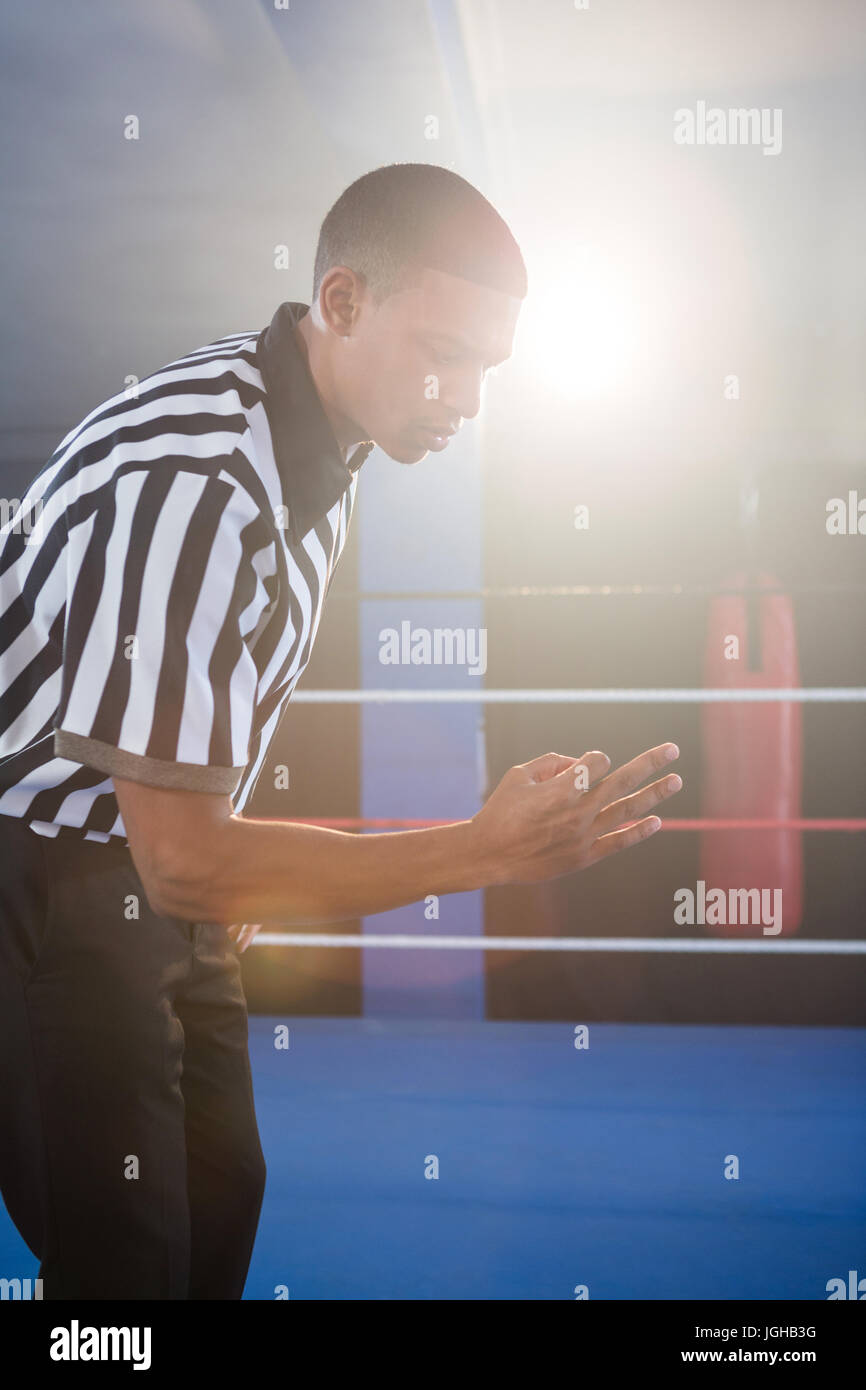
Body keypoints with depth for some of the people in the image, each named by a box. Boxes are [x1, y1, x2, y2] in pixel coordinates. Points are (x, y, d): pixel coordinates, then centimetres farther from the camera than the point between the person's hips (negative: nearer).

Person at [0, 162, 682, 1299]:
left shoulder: (324, 433, 0)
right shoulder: (196, 480, -31)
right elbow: (180, 861, -30)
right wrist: (488, 853, -30)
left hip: (164, 881, 9)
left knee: (221, 1207, 13)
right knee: (128, 1263, -8)